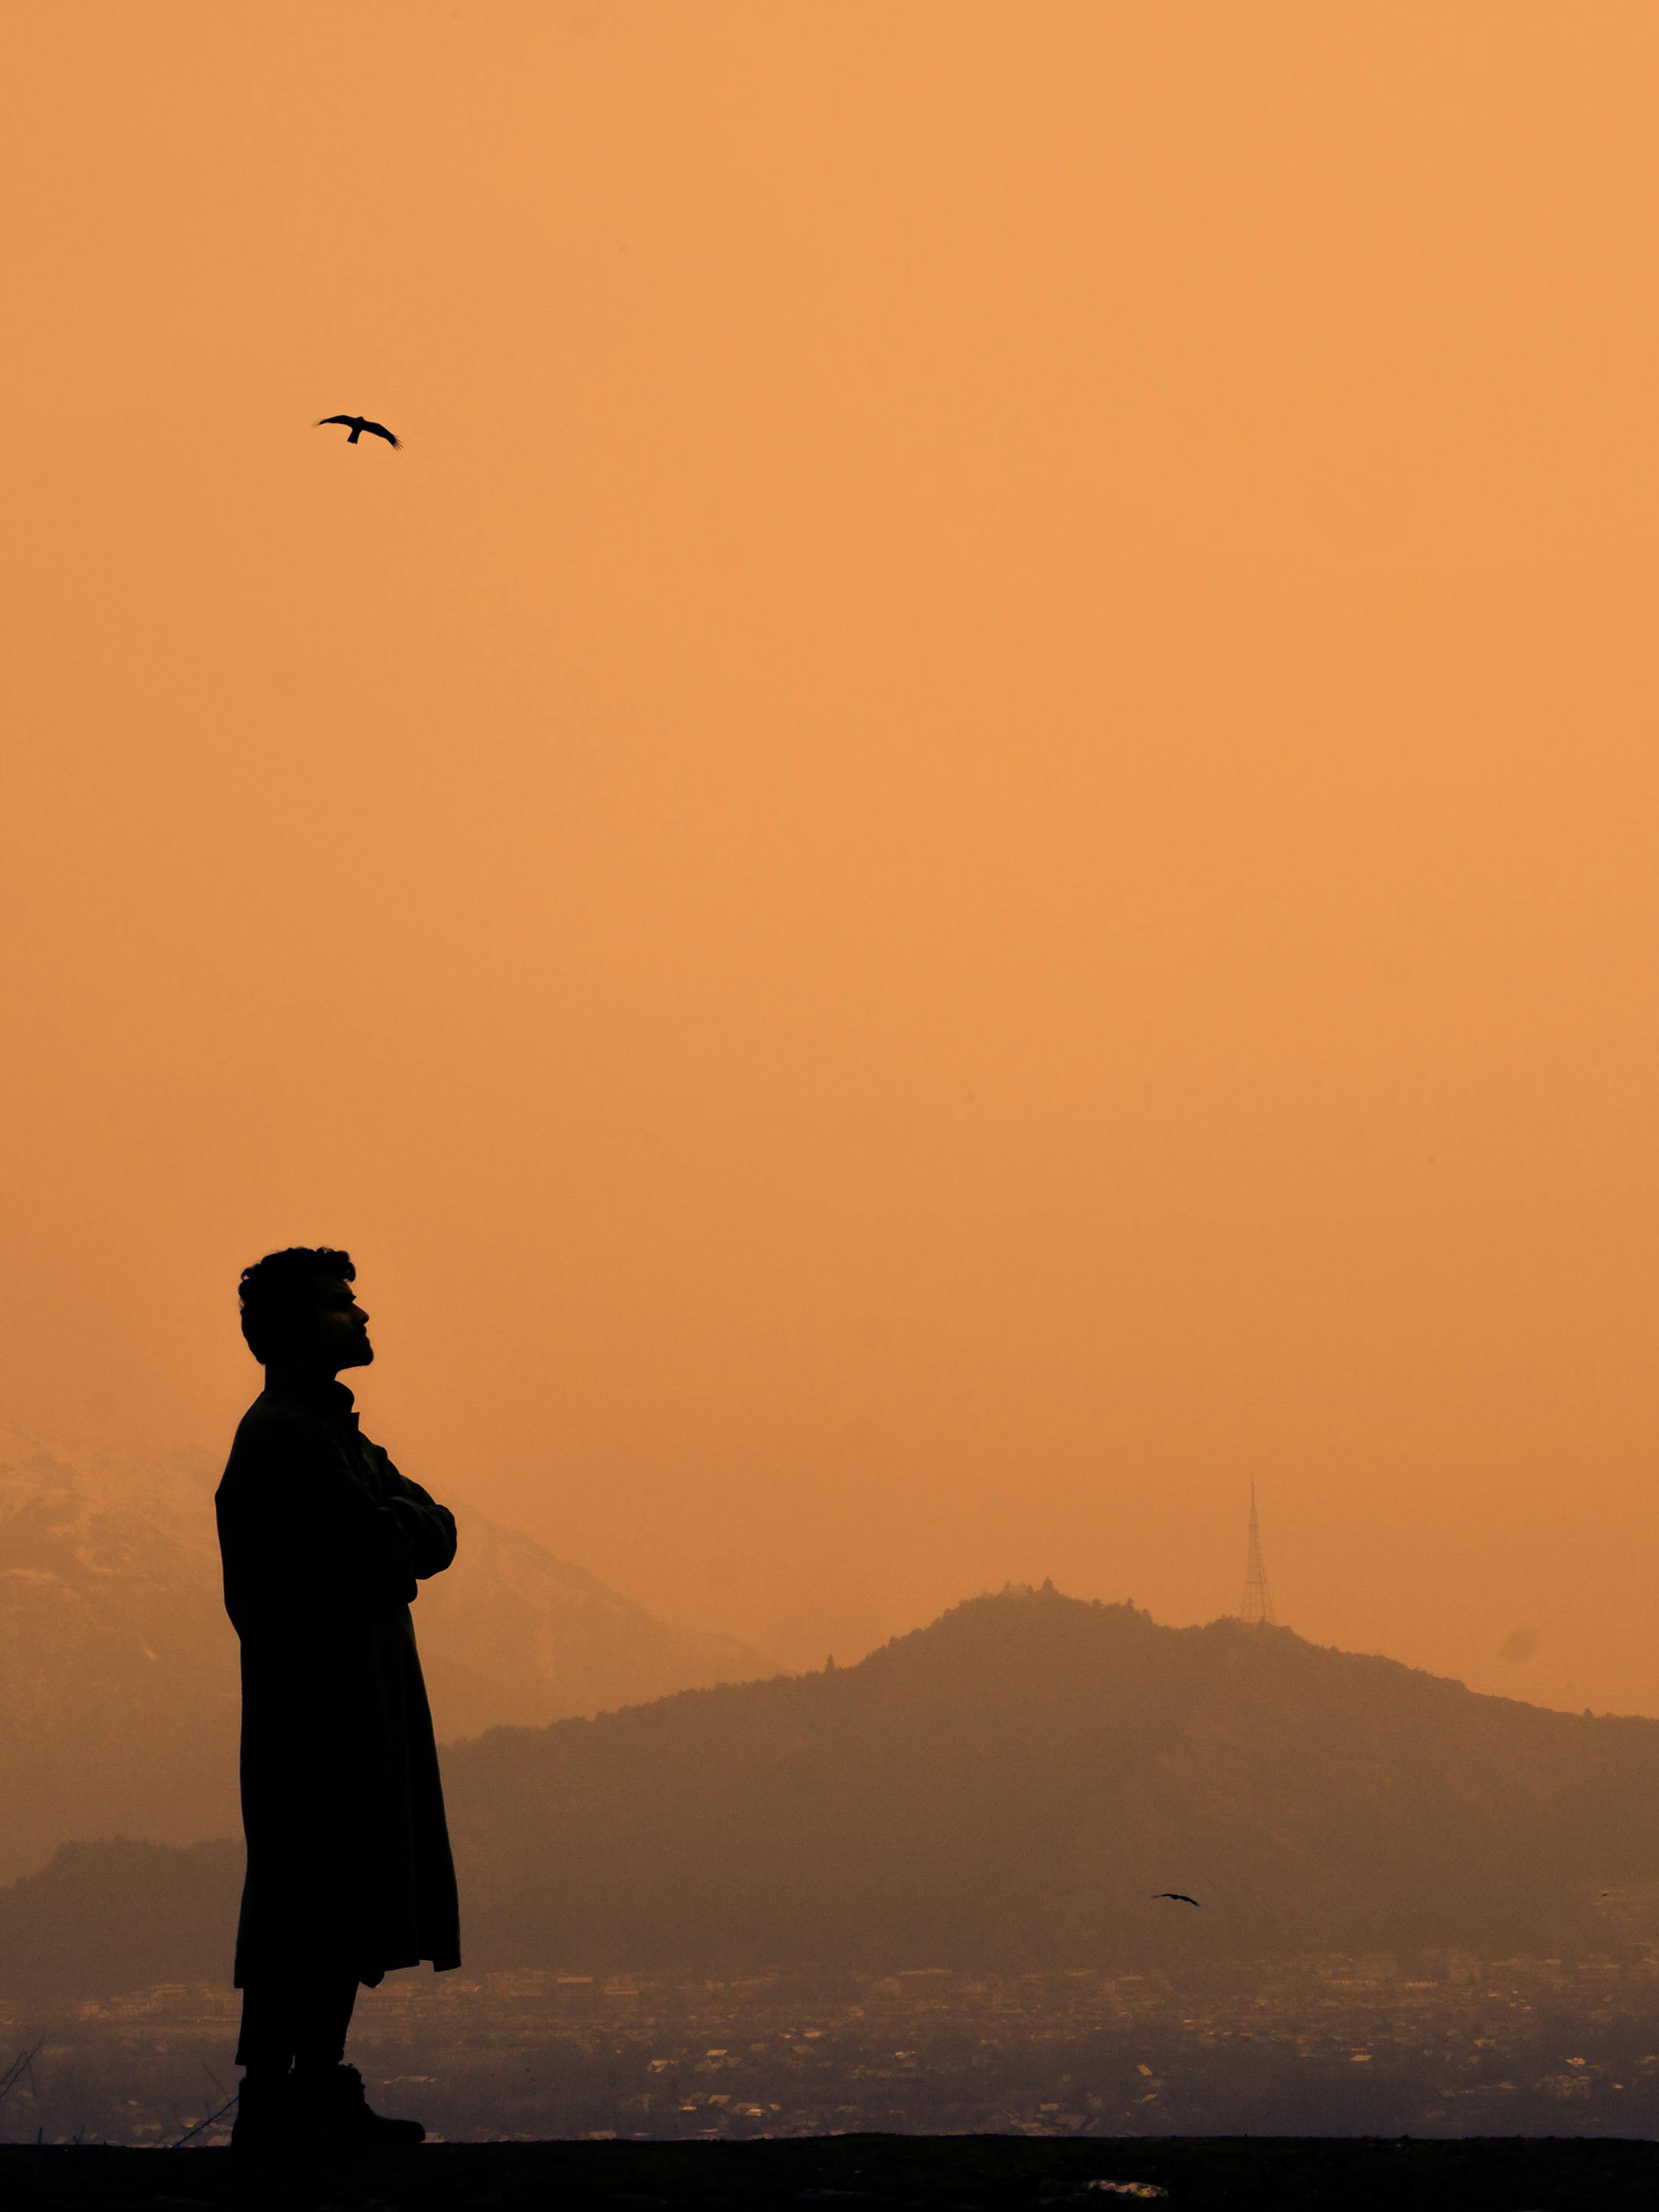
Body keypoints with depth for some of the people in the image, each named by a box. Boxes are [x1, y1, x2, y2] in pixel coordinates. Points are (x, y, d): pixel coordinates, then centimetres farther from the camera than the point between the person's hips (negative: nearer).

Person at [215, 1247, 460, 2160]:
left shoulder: (331, 1430, 21)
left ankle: (322, 2095, 16)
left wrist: (393, 1535, -7)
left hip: (365, 1704, 10)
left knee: (350, 1913, 11)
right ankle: (269, 2106, -6)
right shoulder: (283, 1436, -12)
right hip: (315, 1700, -10)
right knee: (308, 1911, -9)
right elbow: (384, 1552, -20)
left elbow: (435, 1536, 11)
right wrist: (406, 1531, -1)